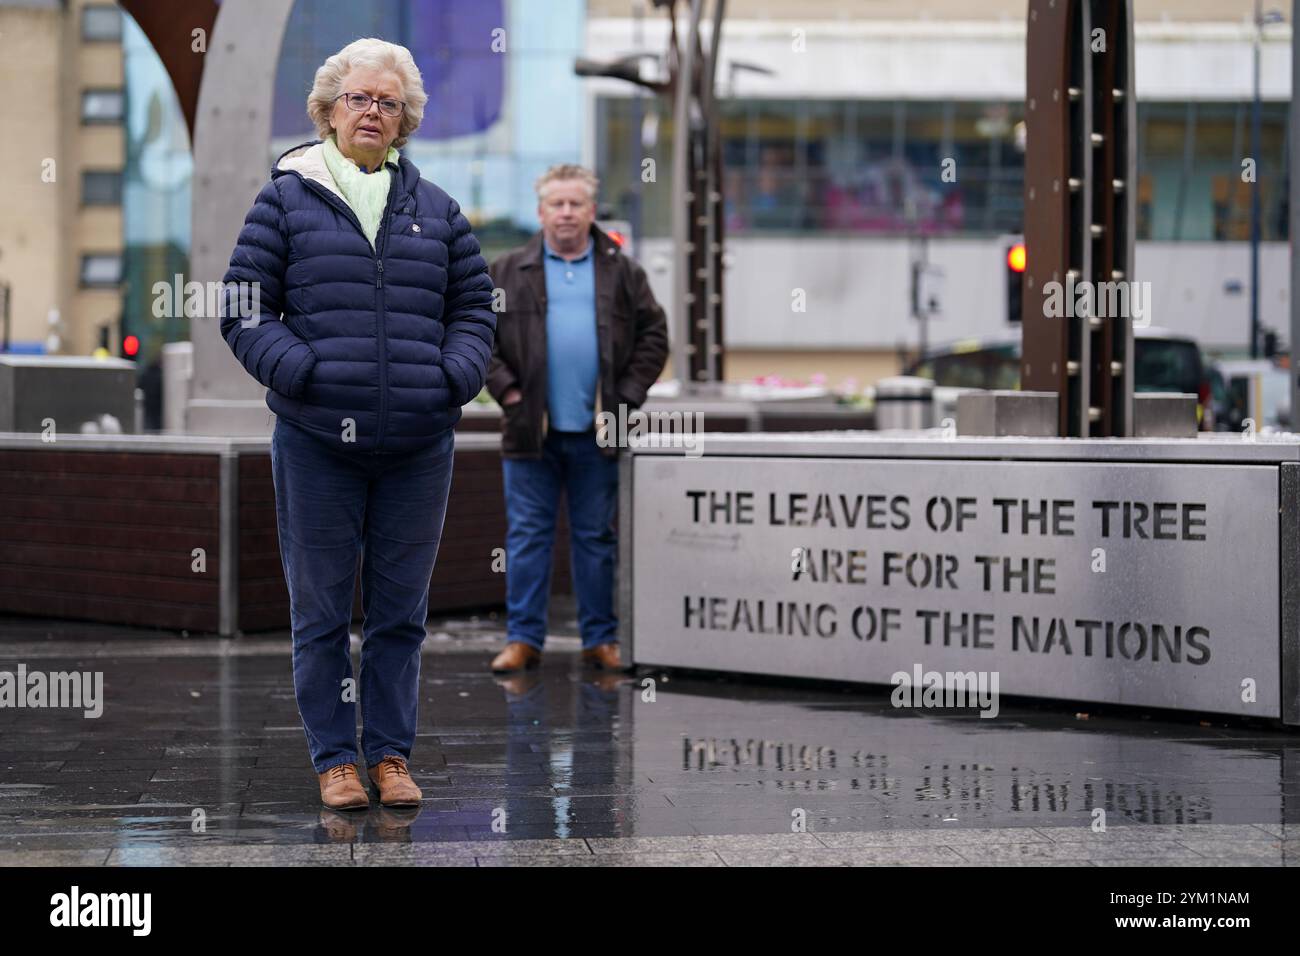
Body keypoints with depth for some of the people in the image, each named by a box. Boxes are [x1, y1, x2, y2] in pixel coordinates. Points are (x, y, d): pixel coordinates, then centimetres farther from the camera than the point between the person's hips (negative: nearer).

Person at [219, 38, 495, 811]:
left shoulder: (435, 209, 12)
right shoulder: (287, 200, 3)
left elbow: (475, 307, 15)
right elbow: (243, 310, 1)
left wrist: (454, 376, -2)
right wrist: (298, 371, -13)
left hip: (418, 447, 2)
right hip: (318, 443, -2)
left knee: (401, 609, 8)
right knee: (322, 609, 3)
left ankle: (391, 753, 17)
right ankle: (335, 756, 13)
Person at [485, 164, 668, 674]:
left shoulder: (622, 273, 8)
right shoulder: (508, 272, 6)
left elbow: (653, 334, 9)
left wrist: (628, 395, -1)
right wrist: (506, 389, -5)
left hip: (597, 433, 1)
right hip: (530, 430, 0)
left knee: (596, 537, 7)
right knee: (527, 535, 2)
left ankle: (600, 639, 13)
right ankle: (523, 638, 7)